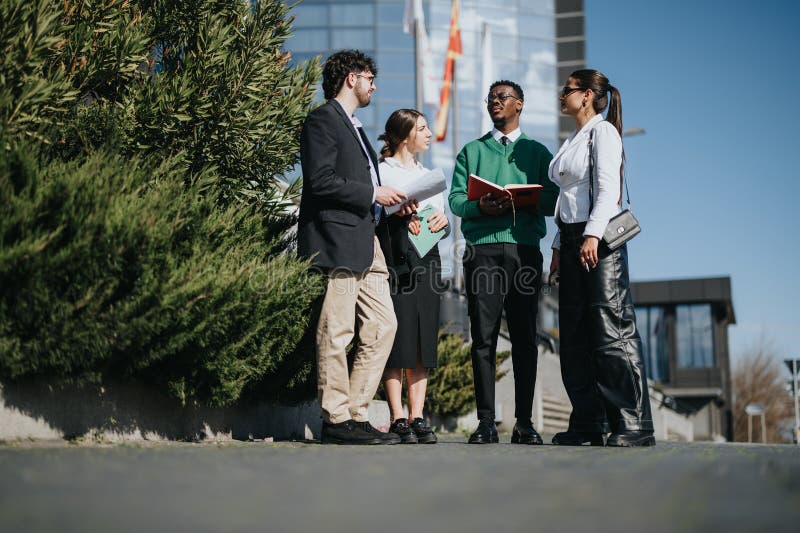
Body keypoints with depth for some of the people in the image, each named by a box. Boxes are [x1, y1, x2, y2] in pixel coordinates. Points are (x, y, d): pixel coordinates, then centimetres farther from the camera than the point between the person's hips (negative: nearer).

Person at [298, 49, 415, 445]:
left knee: (383, 327, 6)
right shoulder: (323, 120, -4)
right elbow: (320, 180, -16)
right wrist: (373, 193, -12)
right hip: (337, 240, -10)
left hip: (367, 242, 10)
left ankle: (356, 413, 10)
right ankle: (336, 420, -2)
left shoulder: (354, 126, 27)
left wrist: (391, 202, 12)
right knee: (336, 333, -6)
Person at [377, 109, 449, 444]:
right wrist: (399, 218, -19)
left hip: (426, 258, 6)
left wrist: (442, 220, 0)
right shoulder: (380, 170, 5)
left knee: (423, 343, 1)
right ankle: (398, 420, -7)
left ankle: (417, 418, 3)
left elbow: (443, 225, 22)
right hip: (394, 257, -6)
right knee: (396, 341, -8)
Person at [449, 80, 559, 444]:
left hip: (525, 248, 0)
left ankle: (524, 423, 2)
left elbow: (553, 201, 7)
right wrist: (481, 207, -13)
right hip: (482, 250, 0)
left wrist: (523, 203, -13)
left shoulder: (537, 151, 17)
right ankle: (486, 423, -3)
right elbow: (456, 199, 8)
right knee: (484, 338, -4)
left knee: (525, 338, -1)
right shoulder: (471, 151, 19)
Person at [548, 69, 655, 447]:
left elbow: (608, 188, -14)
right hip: (572, 239, 9)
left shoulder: (602, 131, -4)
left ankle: (633, 425, -9)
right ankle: (588, 423, 10)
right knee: (575, 335, 6)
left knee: (611, 330, -11)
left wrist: (592, 235, -24)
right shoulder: (572, 141, 21)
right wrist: (559, 246, 17)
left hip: (599, 239, -9)